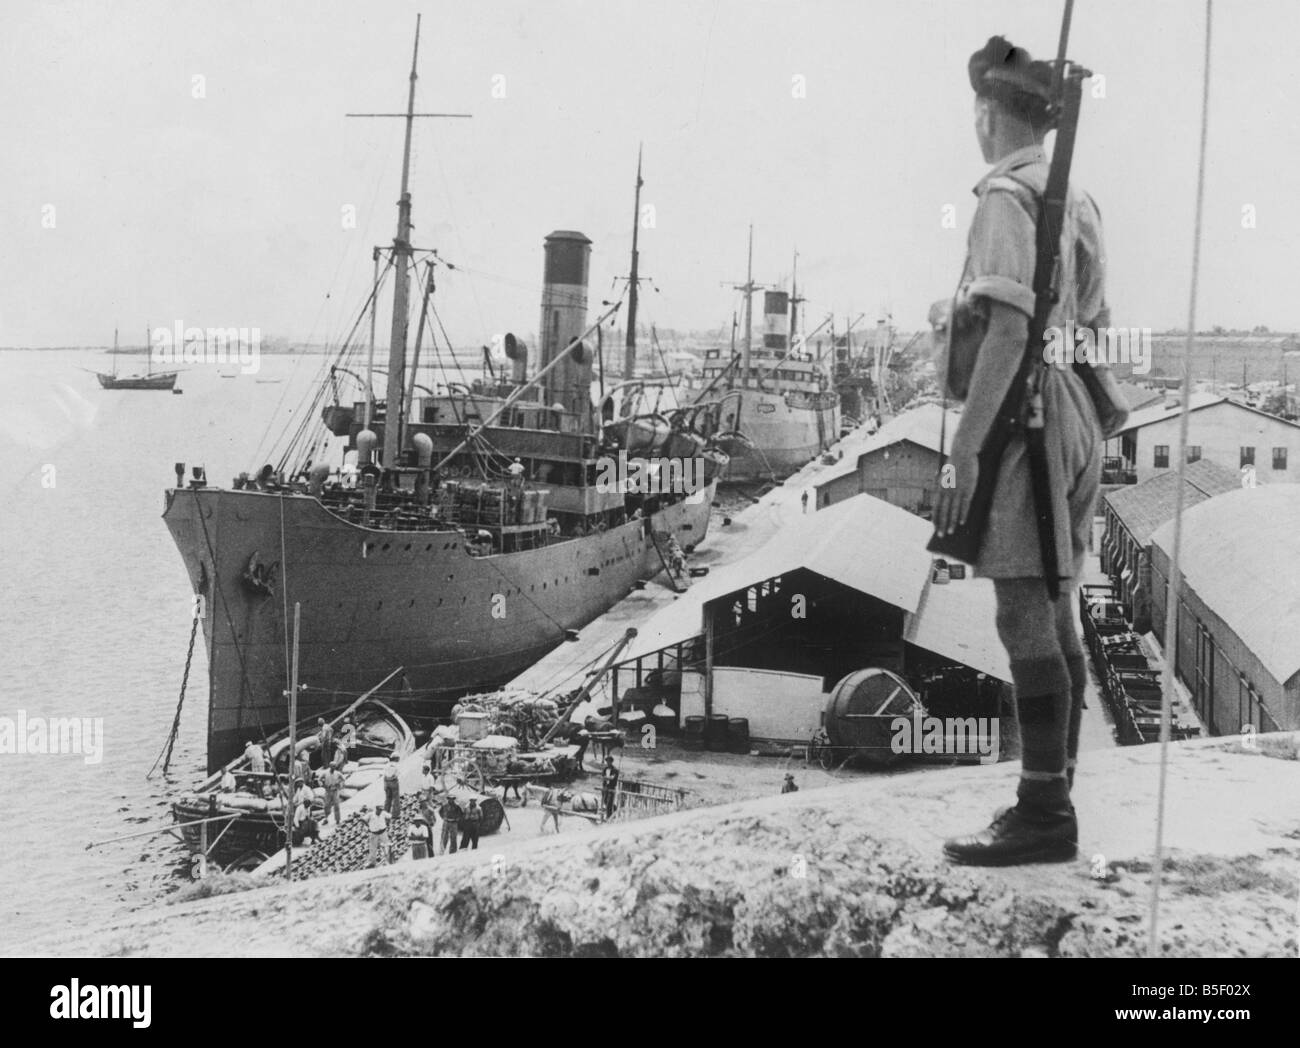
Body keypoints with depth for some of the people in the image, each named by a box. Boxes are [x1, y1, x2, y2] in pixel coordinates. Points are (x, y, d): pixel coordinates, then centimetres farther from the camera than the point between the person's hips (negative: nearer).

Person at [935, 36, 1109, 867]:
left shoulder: (1007, 199, -12)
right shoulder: (1078, 203, 17)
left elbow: (1010, 329, -22)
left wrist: (965, 449, -23)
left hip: (1021, 418, -10)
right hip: (1074, 418, 10)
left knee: (1026, 616, -10)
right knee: (1056, 611, 11)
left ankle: (1044, 816, -9)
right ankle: (1050, 798, 17)